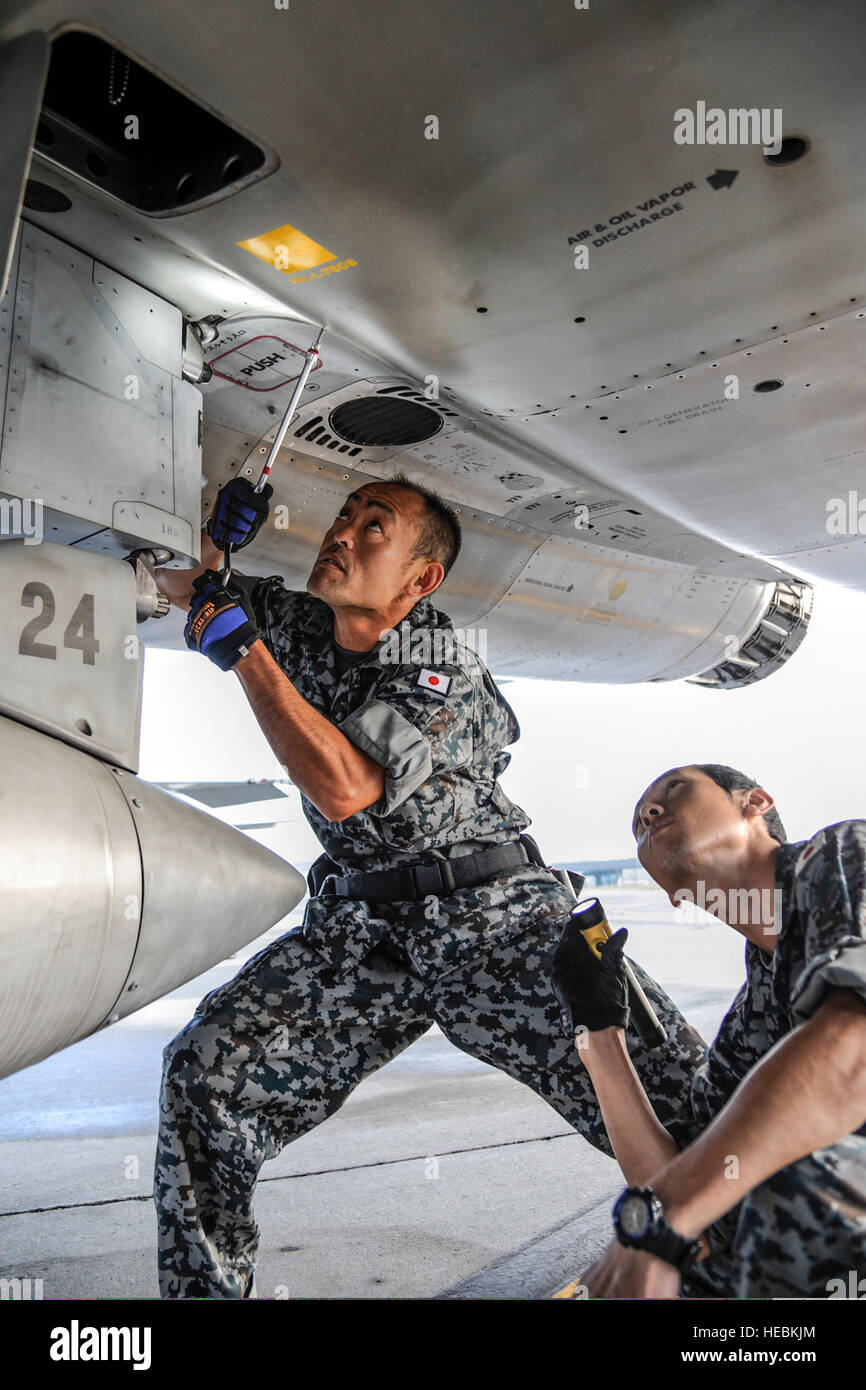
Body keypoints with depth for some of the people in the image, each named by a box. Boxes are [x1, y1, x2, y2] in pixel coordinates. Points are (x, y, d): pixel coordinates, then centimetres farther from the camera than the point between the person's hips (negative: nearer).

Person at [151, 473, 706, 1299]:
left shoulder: (444, 672, -13)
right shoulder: (302, 625, 6)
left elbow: (345, 789, -26)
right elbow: (181, 583, 20)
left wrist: (242, 652, -21)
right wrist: (216, 538, -3)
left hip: (493, 918, -4)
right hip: (357, 925, 5)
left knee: (676, 1094, -18)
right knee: (206, 1072, -14)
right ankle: (204, 1288, 8)